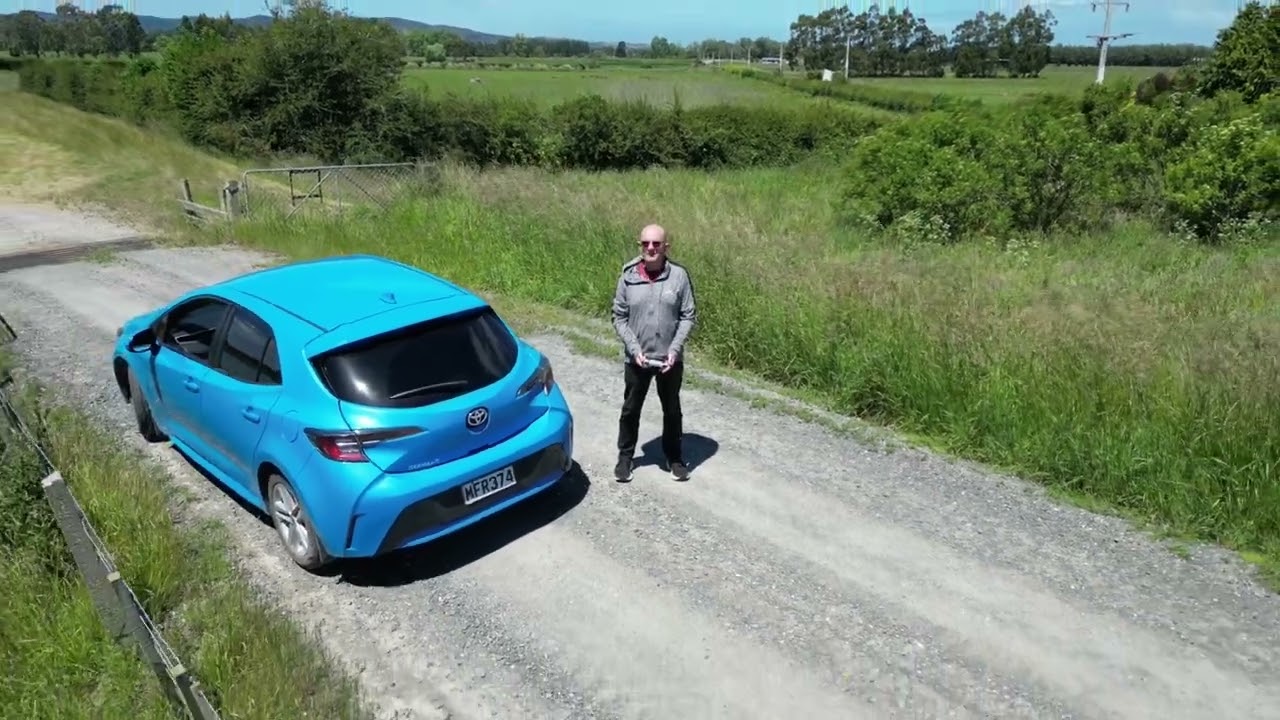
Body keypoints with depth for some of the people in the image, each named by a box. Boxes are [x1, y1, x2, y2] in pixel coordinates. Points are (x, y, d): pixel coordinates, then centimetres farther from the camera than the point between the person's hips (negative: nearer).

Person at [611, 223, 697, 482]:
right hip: (635, 359, 0)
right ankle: (625, 456, 33)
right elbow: (619, 318, -2)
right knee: (630, 409, 14)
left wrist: (675, 350, -15)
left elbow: (689, 316, -5)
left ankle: (675, 457, 33)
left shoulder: (679, 275, -9)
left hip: (670, 359, 0)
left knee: (672, 410, 15)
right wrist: (634, 349, -14)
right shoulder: (628, 277, -7)